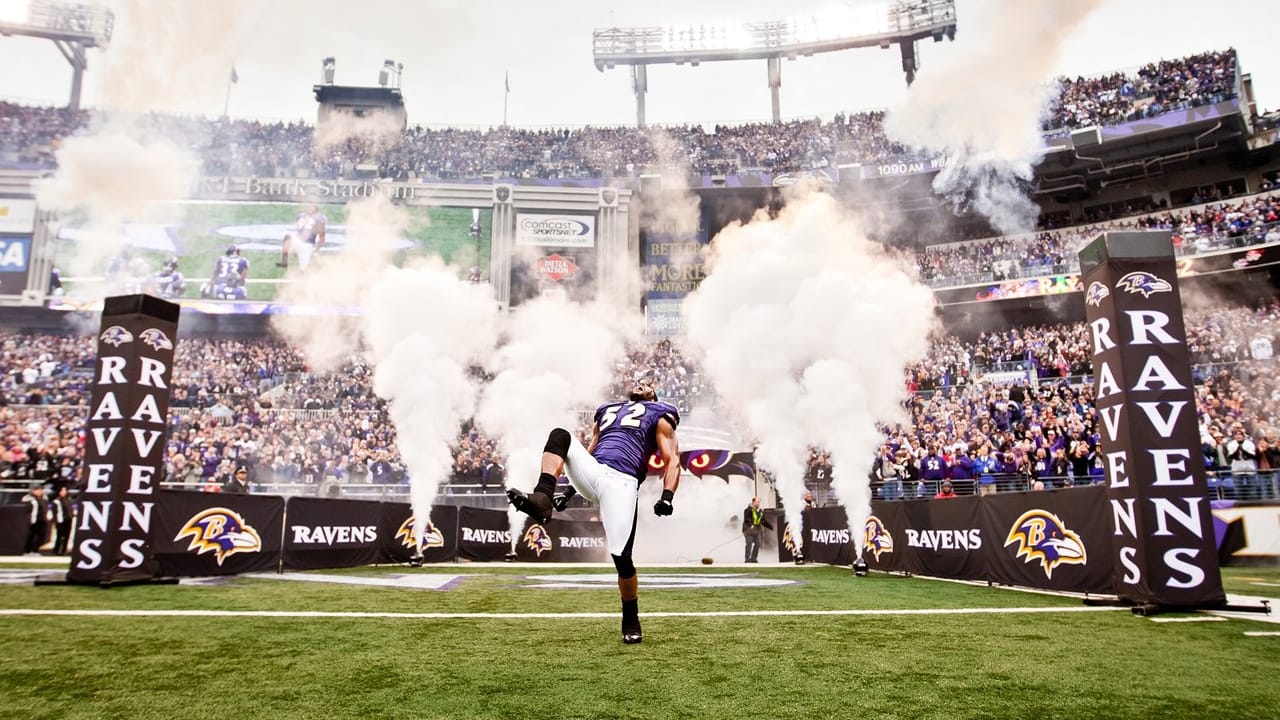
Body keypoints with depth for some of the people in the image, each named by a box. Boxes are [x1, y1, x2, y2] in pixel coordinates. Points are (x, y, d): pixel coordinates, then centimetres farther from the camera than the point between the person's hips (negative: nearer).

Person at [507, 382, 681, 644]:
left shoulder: (658, 416, 19)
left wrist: (667, 496, -9)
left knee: (621, 556, -13)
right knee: (560, 435, -19)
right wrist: (571, 489, 24)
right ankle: (542, 500, -35)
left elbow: (672, 460, 8)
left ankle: (631, 621, 12)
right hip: (592, 473, 4)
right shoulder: (607, 411, 33)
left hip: (621, 482, -4)